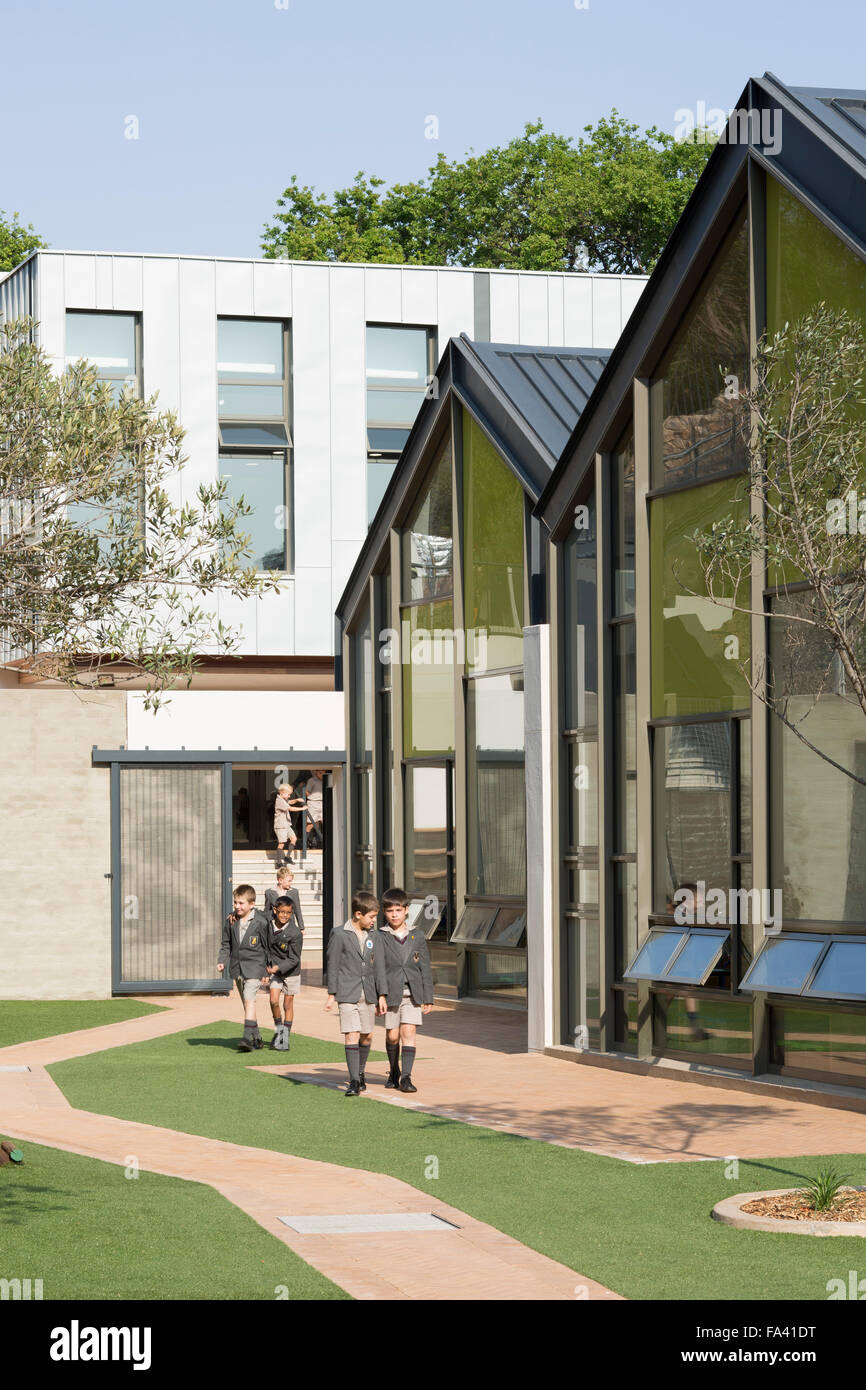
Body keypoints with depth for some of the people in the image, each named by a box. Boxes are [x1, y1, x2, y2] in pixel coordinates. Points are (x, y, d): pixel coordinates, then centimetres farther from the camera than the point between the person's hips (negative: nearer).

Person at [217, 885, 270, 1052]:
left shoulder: (260, 921, -10)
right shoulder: (231, 920, 4)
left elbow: (267, 946, -3)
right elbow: (226, 943, 14)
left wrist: (267, 972, 0)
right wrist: (222, 960, -1)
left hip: (254, 966, -6)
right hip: (237, 966, 6)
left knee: (249, 999, -19)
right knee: (246, 1003, 12)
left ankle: (247, 1038, -26)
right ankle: (257, 1038, 22)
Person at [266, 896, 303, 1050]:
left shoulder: (295, 933, -22)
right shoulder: (269, 923, -9)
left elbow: (294, 959, -18)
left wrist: (279, 967, -27)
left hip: (290, 970, -3)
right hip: (274, 969, 3)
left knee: (288, 1004, 5)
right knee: (274, 1000, -10)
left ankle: (285, 1037, 17)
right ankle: (278, 1028, 13)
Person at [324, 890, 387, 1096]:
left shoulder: (373, 936, 7)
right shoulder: (340, 935, -6)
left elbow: (378, 966, 9)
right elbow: (333, 965, -3)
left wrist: (381, 995, 6)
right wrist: (331, 995, -3)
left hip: (368, 994, 5)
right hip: (348, 994, -5)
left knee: (367, 1035, 11)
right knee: (351, 1035, -11)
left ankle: (361, 1073, 31)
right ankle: (354, 1081, -11)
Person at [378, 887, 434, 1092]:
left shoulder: (417, 935, 6)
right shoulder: (380, 937, 0)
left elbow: (425, 968, 9)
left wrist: (428, 998, 6)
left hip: (413, 993, 1)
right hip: (390, 993, -1)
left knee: (408, 1033, -9)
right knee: (392, 1036, 5)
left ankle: (406, 1077, -9)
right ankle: (394, 1073, 27)